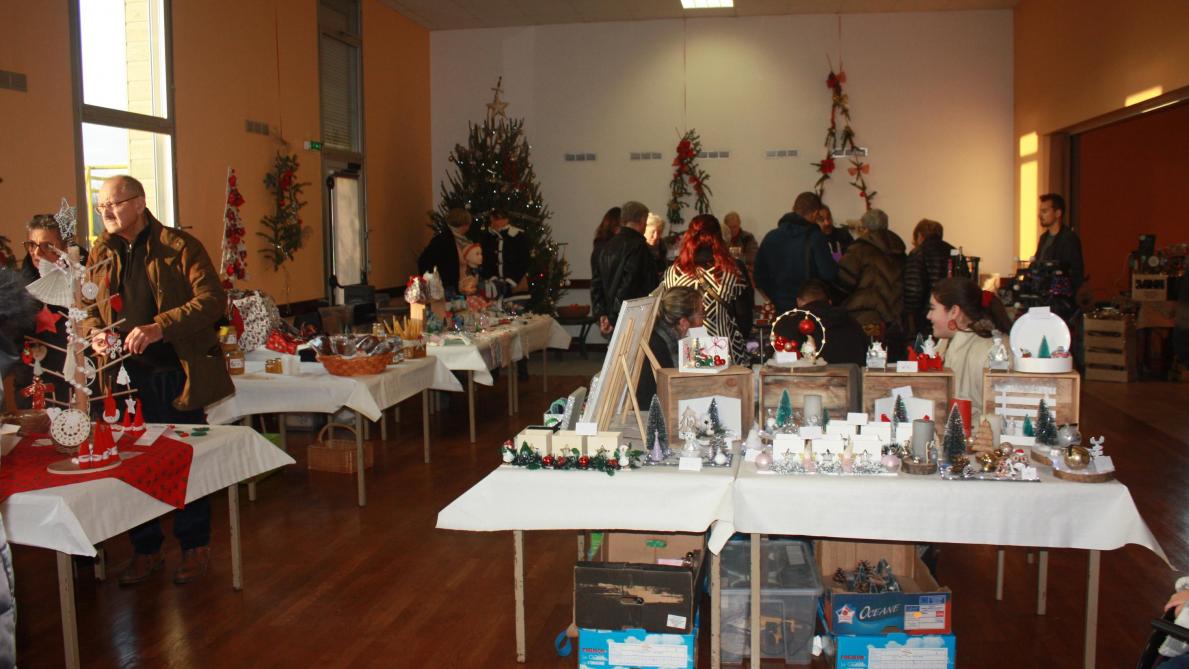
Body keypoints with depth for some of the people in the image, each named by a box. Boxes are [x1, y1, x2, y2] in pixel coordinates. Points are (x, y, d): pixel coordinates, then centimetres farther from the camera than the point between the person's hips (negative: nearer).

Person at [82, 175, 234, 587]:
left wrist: (159, 327, -26)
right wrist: (93, 332, -5)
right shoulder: (101, 254, 9)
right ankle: (146, 550, 26)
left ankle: (194, 546, 22)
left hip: (177, 372, -4)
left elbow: (213, 300, -16)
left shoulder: (179, 247, -7)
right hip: (126, 376, 5)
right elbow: (86, 307, 18)